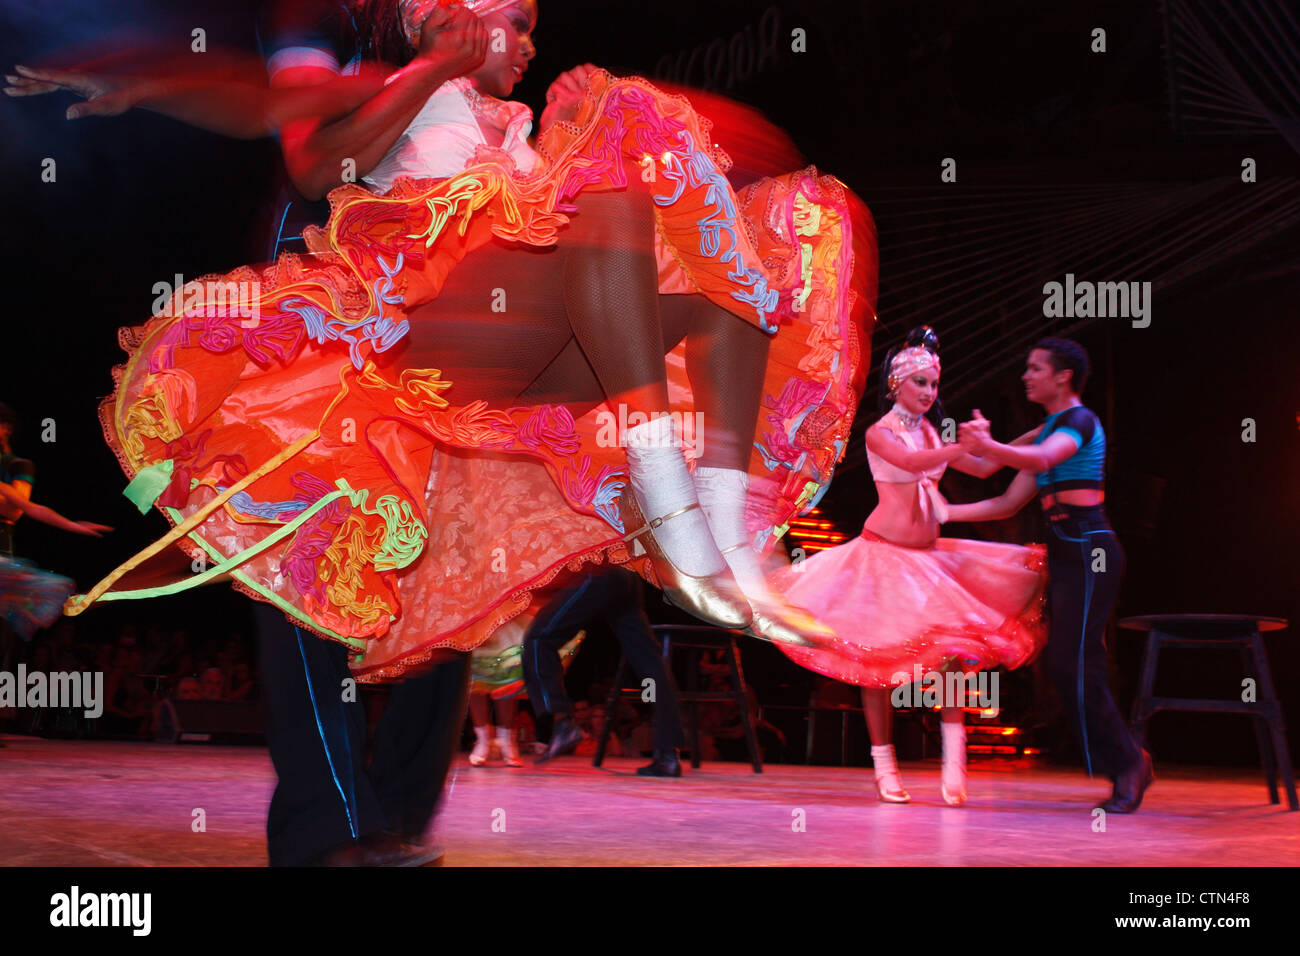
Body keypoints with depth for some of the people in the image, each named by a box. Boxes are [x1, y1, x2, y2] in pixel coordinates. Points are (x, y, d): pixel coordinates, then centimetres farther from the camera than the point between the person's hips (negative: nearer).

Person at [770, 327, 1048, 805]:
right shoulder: (879, 433, -8)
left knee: (955, 645, -9)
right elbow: (912, 462, -28)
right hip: (884, 552, -5)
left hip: (929, 553, 6)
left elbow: (983, 468, 11)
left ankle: (954, 757, -7)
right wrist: (962, 446, -40)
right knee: (878, 658, -1)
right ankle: (884, 768, 8)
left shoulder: (930, 432, 10)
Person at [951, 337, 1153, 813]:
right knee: (1065, 664, 5)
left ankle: (1126, 763, -1)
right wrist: (946, 512, 14)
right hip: (1065, 554, 9)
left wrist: (990, 446, -49)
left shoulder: (1080, 420, -8)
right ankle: (1129, 765, 12)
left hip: (1089, 551, -9)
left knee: (1074, 664, -11)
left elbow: (1042, 459, -31)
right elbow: (1009, 502, 20)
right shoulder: (1050, 429, 20)